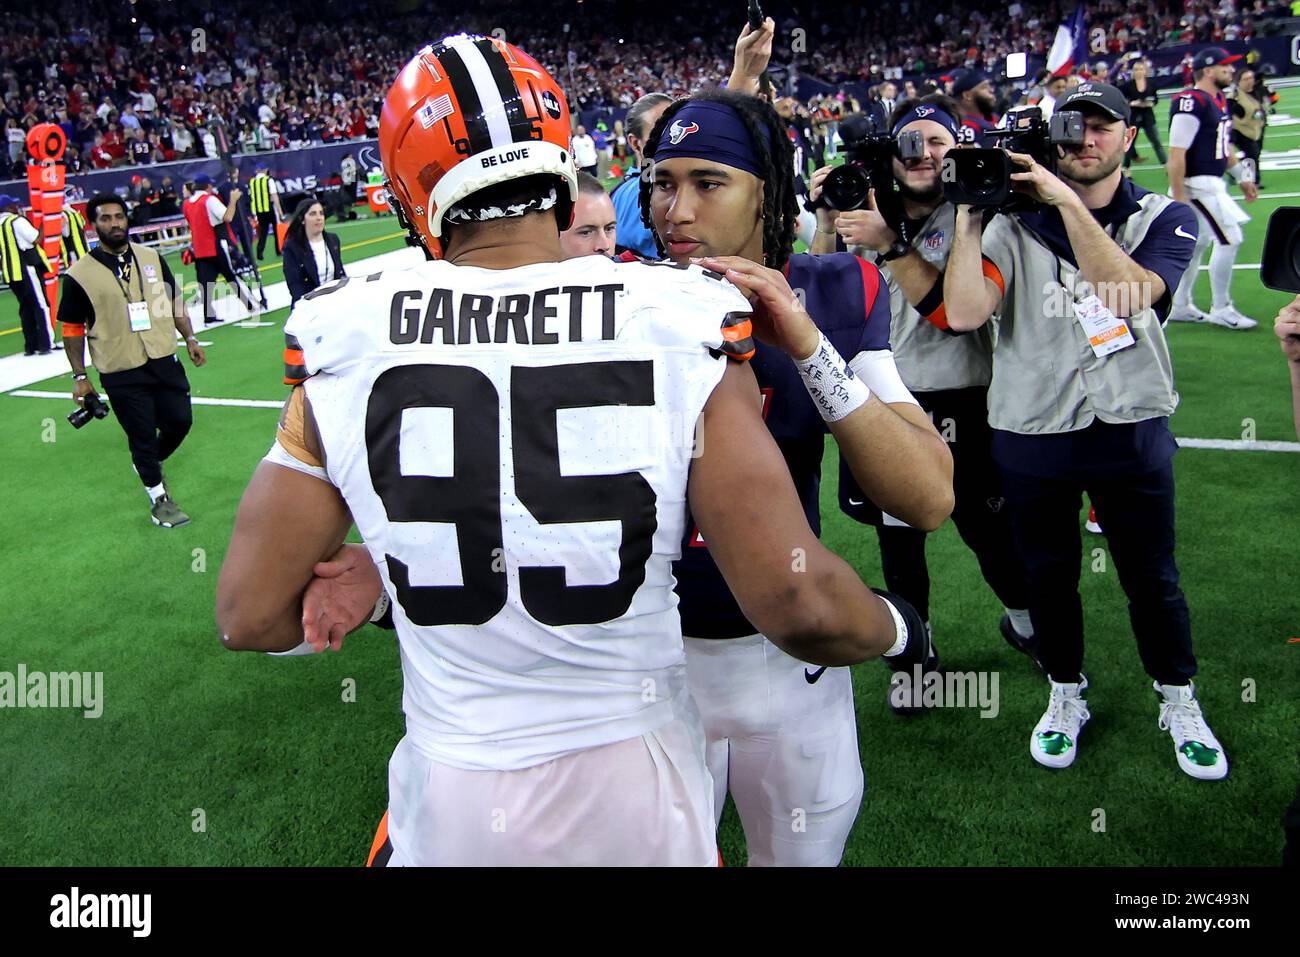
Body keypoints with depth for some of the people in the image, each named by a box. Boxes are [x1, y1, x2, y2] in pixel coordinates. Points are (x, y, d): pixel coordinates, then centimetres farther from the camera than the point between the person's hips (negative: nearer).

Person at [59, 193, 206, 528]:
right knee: (142, 436, 5)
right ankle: (159, 499, 24)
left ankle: (150, 462, 39)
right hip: (120, 374, -3)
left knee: (180, 422, 8)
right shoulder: (80, 274, -8)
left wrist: (190, 339, 6)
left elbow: (174, 301, 14)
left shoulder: (152, 258, 3)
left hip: (164, 360, 4)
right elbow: (72, 328, -2)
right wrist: (79, 376, -4)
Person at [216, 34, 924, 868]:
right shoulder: (682, 330, -18)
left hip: (454, 804, 1)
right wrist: (895, 631, 3)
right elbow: (804, 608, -20)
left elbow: (251, 618, -7)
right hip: (638, 794, 0)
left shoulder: (347, 351, -13)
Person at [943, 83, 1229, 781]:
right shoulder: (1015, 222, -2)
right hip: (1031, 432, 0)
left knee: (1152, 579, 12)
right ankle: (1065, 696, 37)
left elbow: (1127, 295, -22)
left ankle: (1179, 702, 36)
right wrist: (969, 216, -20)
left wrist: (1069, 203, -24)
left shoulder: (1165, 218, 0)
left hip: (1131, 430, 0)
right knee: (1049, 577, 15)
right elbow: (964, 312, -17)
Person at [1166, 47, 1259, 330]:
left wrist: (1242, 176, 18)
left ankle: (1180, 307, 25)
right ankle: (1221, 309, 6)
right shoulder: (1191, 102, -18)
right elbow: (1176, 154, -22)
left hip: (1213, 183, 10)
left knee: (1199, 243, 15)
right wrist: (1178, 198, -25)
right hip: (1198, 184, -10)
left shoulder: (1219, 100, 13)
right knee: (1230, 240, -7)